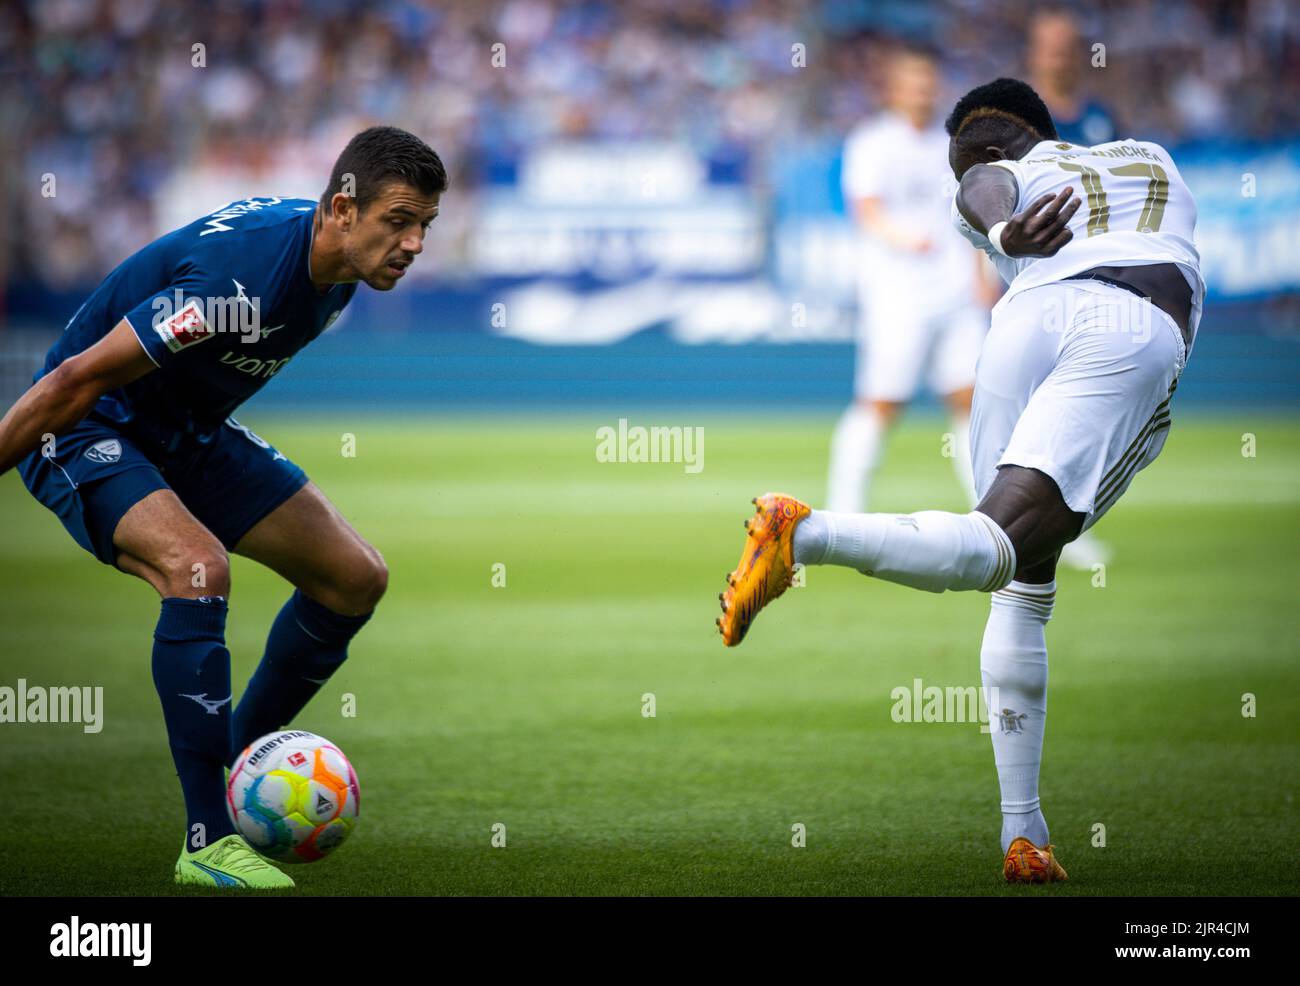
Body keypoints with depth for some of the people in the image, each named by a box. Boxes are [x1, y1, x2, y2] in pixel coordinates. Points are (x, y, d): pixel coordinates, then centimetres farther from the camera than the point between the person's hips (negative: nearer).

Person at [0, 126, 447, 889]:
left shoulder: (333, 262, -6)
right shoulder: (241, 276, -34)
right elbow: (77, 378, -29)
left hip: (190, 434, 9)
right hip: (87, 431, -9)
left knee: (356, 576, 3)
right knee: (198, 566, -34)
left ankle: (238, 766, 20)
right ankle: (208, 840, -28)